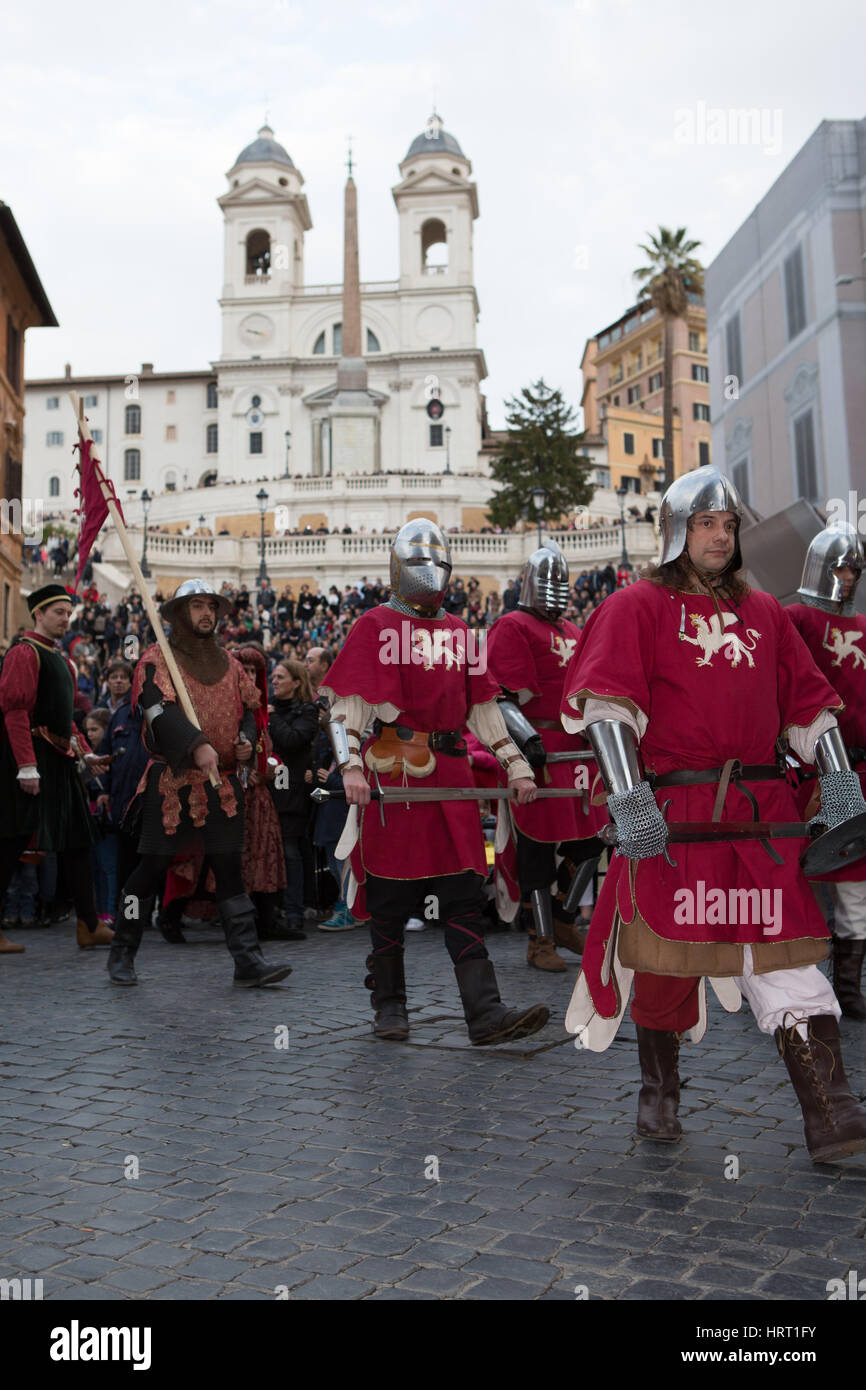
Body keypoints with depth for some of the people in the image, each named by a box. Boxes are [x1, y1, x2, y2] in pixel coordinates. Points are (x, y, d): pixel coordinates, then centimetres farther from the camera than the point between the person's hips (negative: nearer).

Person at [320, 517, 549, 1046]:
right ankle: (389, 1005, 19)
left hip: (451, 774, 5)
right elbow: (346, 705, -5)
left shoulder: (458, 630, 18)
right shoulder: (377, 625, 2)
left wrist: (516, 765, 13)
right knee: (391, 896, 4)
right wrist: (351, 765, -19)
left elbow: (483, 705, 20)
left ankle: (486, 1012, 0)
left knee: (466, 894, 1)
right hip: (393, 774, -4)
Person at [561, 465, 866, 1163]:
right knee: (666, 954, 6)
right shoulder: (637, 607, 4)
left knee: (788, 955, -1)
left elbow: (808, 701, 19)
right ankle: (659, 1093, 27)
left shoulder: (764, 612, 19)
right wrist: (628, 798, -19)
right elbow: (605, 704, -8)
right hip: (670, 812, -3)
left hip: (764, 813, 3)